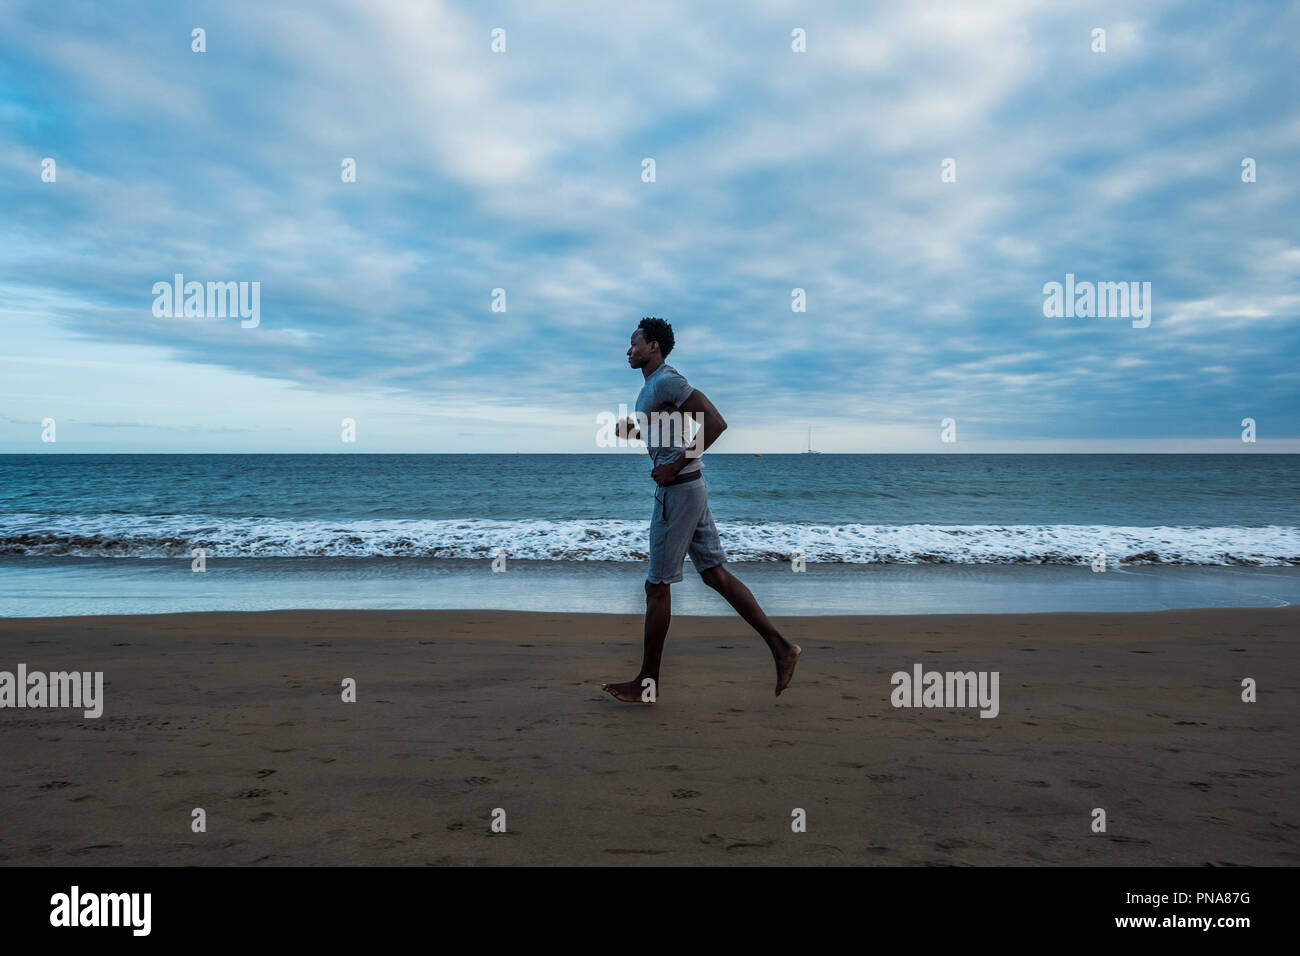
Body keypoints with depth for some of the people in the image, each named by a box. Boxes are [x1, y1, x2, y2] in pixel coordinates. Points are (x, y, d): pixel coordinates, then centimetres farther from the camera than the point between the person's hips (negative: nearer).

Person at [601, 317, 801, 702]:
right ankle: (781, 648, 9)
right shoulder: (650, 386, 18)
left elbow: (715, 423, -23)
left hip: (679, 489, -10)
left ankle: (647, 683, 8)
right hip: (687, 487, 10)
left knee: (657, 586, -2)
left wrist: (674, 466, -20)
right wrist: (631, 430, 13)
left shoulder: (667, 380, -13)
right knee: (716, 574, 9)